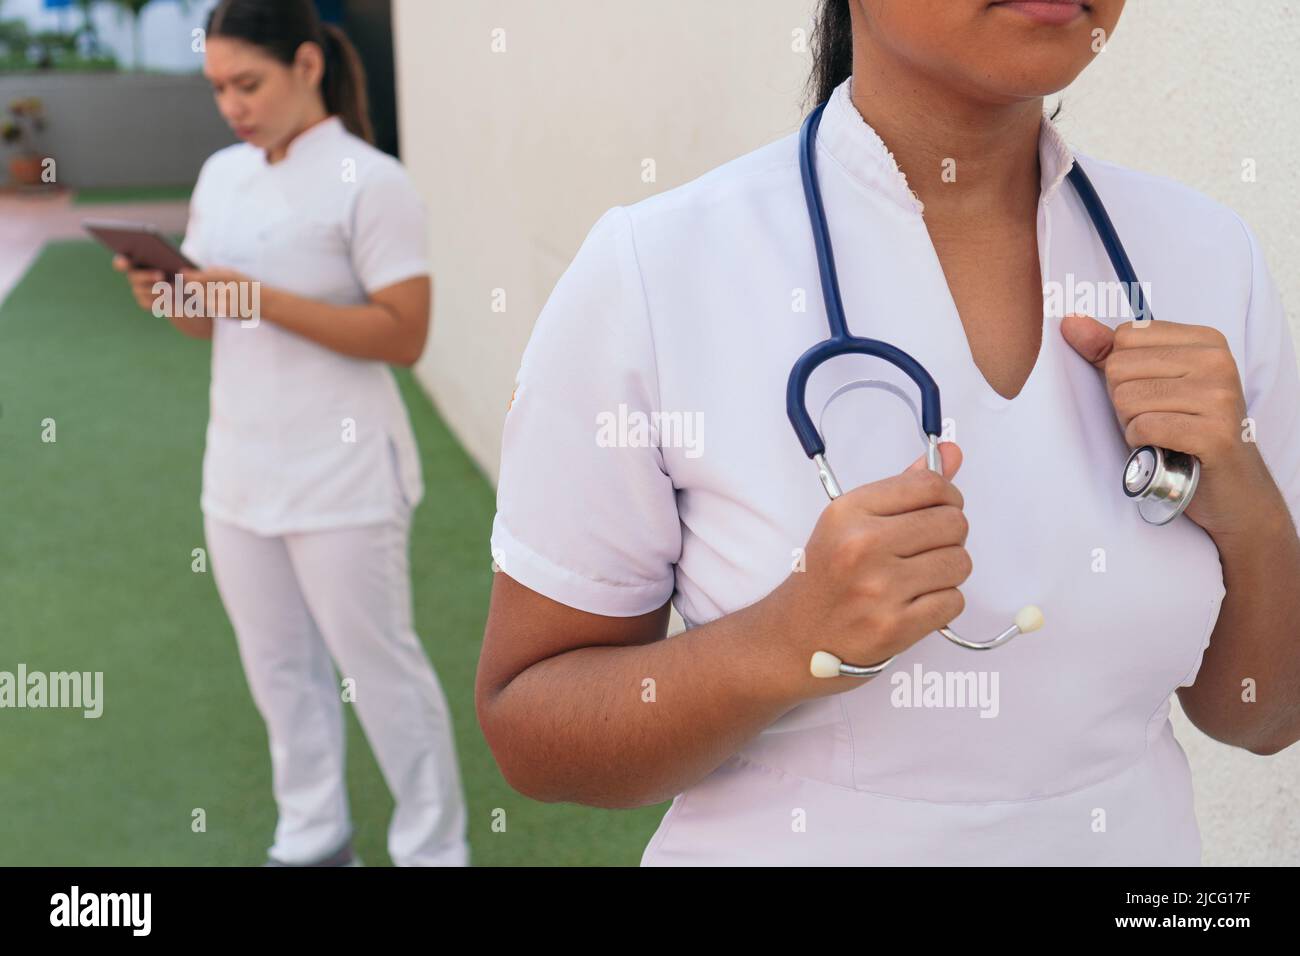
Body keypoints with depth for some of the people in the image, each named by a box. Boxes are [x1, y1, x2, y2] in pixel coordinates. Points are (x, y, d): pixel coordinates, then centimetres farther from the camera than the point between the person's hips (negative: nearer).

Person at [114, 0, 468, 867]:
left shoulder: (369, 182, -11)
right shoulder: (221, 175, 10)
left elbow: (403, 337, -17)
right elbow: (212, 321, 15)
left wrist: (263, 299, -22)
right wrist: (169, 294, -7)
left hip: (341, 480, -7)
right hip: (239, 472, 7)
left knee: (378, 667, 4)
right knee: (279, 668, 16)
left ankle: (434, 850, 21)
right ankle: (313, 840, 33)